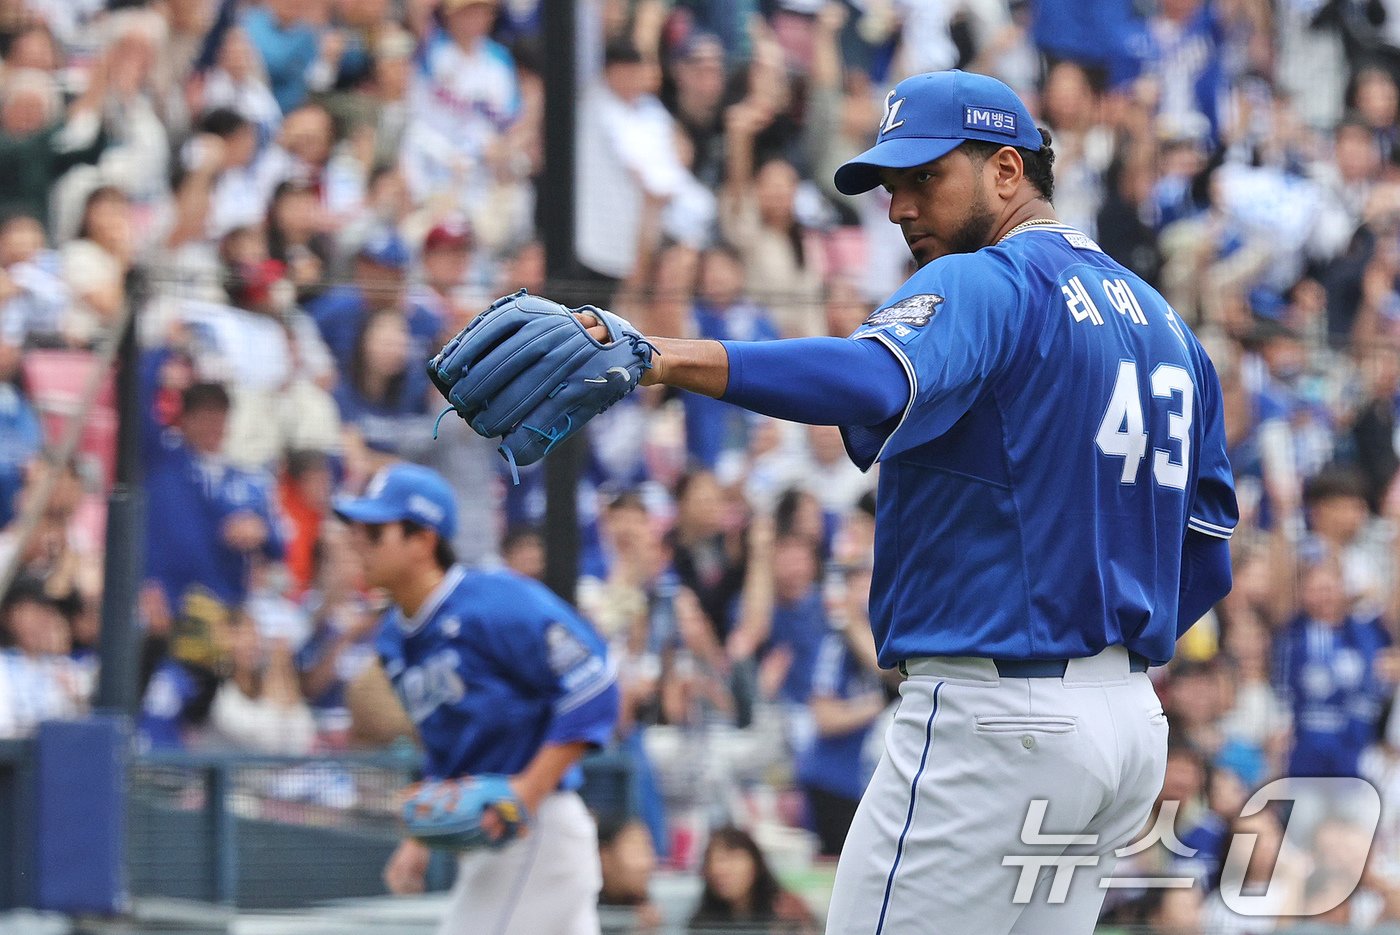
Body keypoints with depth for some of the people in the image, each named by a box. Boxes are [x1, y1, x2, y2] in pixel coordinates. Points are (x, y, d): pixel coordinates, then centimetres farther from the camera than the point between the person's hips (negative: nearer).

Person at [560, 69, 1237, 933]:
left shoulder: (988, 283, -8)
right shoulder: (1158, 317, 19)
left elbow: (874, 383, -31)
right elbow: (1205, 562, 19)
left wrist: (674, 361, -40)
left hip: (995, 726, -9)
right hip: (1137, 726, 9)